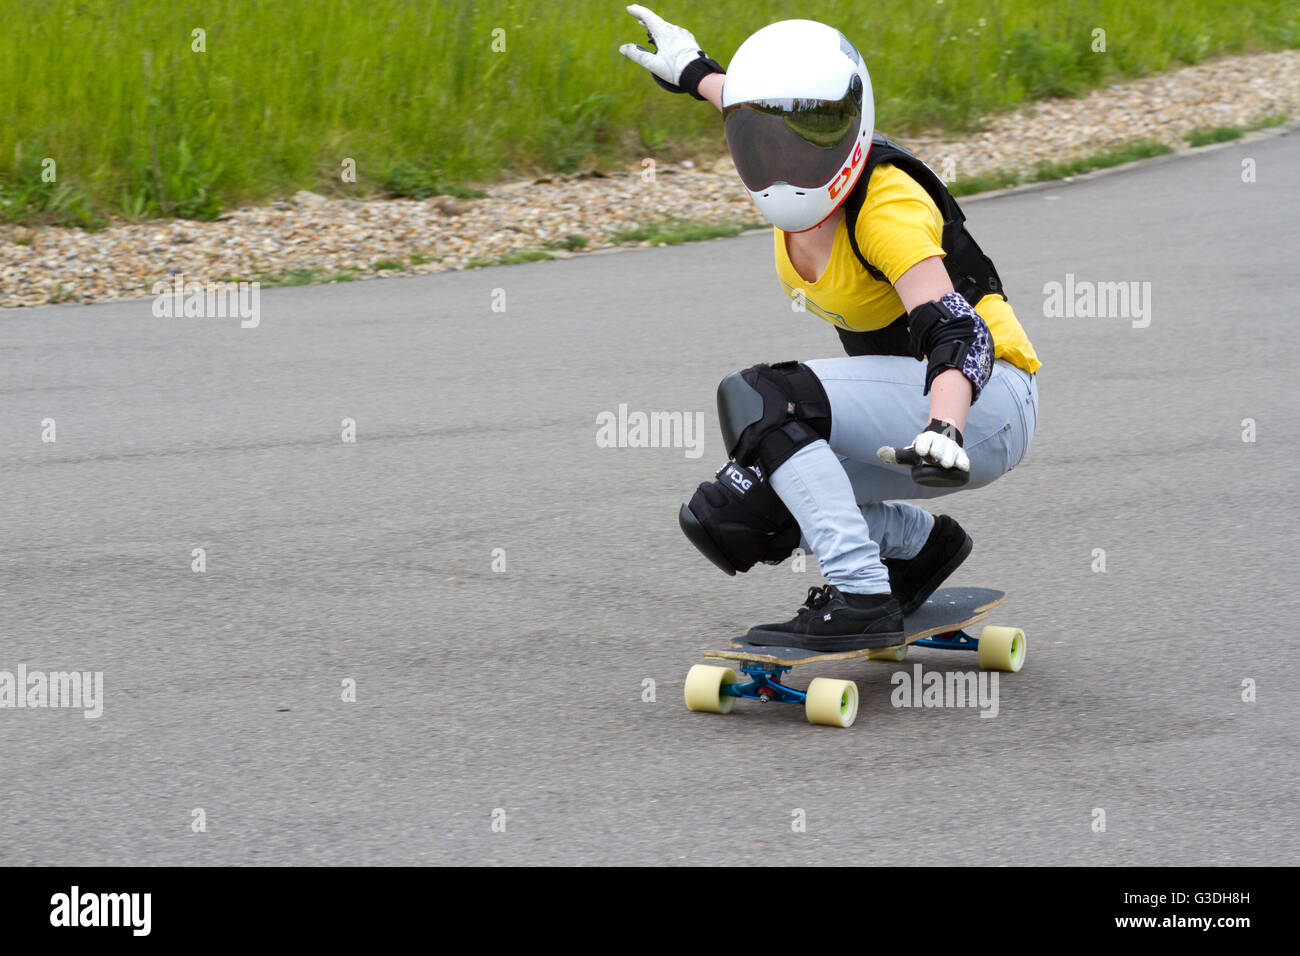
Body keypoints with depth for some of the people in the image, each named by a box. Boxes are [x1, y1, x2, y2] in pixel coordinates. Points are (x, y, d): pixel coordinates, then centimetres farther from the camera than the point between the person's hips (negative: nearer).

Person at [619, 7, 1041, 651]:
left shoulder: (887, 206, -23)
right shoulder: (805, 185, -2)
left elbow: (956, 331, -37)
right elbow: (764, 119, 24)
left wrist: (944, 431, -55)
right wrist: (694, 73, 39)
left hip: (986, 405, -9)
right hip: (903, 400, 9)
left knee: (761, 400, -27)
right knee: (726, 518, -3)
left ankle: (862, 599, -28)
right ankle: (920, 544, 13)